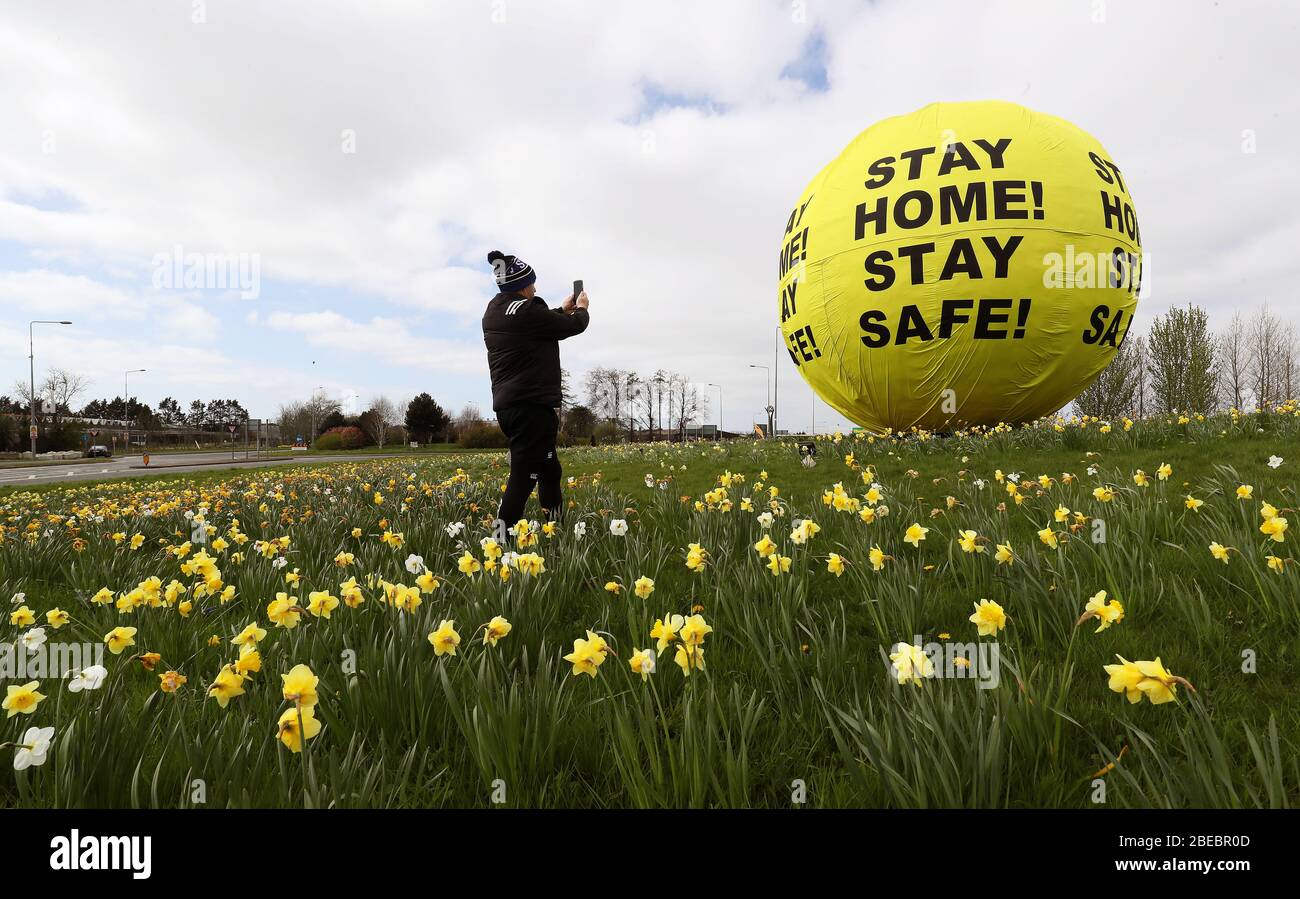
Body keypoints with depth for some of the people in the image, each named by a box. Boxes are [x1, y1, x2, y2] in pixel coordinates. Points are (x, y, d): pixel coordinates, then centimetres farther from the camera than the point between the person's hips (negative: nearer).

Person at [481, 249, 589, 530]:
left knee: (548, 468, 20)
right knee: (524, 476, -12)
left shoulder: (492, 312, 13)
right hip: (532, 406, -10)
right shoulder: (526, 311, -13)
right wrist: (581, 308, 19)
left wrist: (562, 311, 37)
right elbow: (574, 326, -2)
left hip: (506, 405, 10)